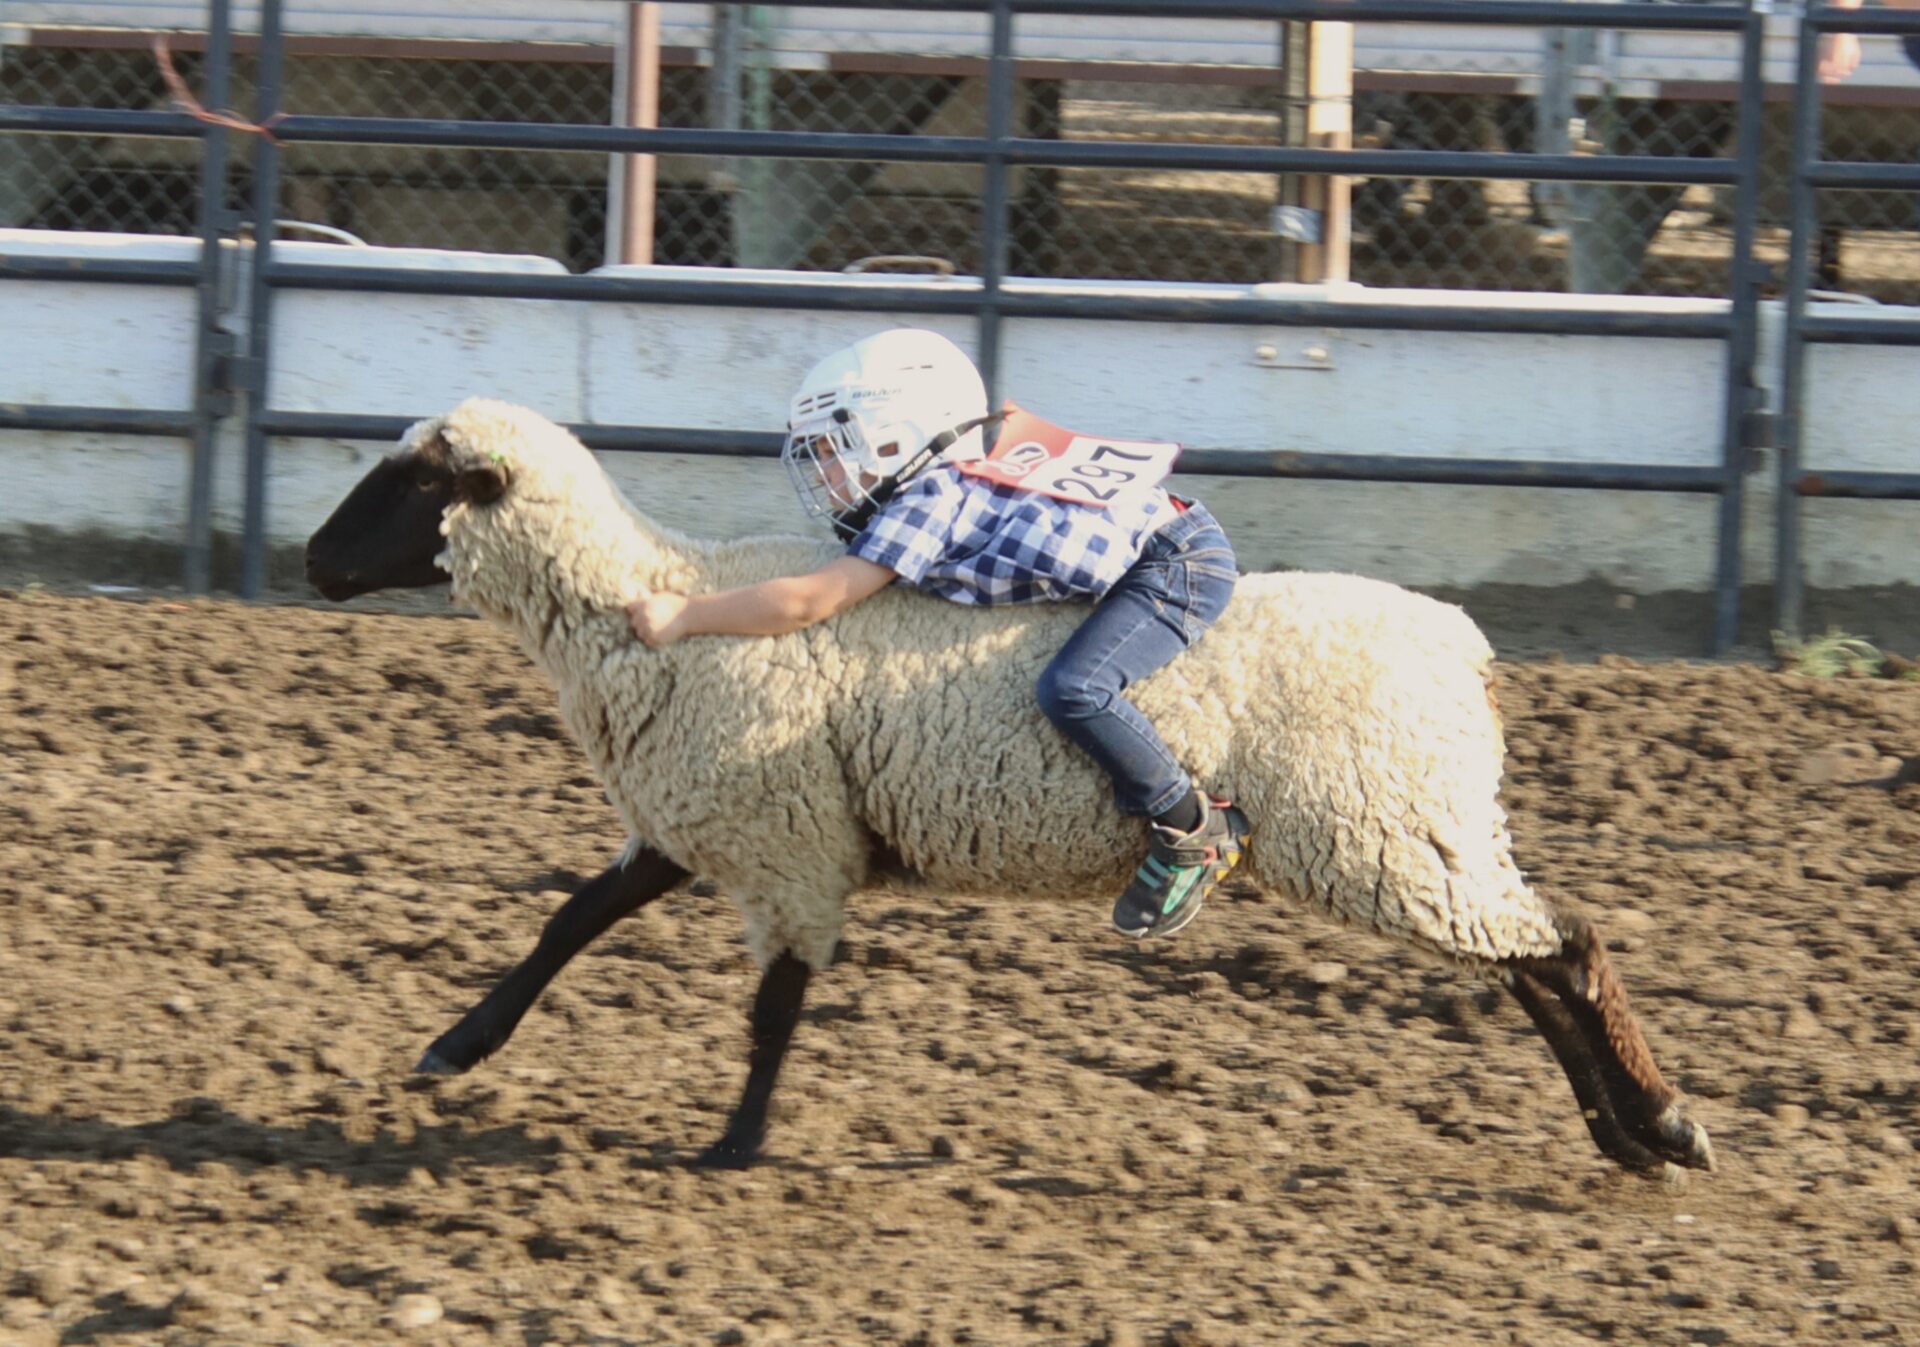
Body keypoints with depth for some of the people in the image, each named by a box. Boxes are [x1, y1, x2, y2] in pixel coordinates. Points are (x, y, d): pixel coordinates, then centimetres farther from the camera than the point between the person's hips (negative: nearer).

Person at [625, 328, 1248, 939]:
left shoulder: (928, 504, -18)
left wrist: (683, 615, -14)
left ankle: (1195, 828, -16)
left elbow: (809, 603, -20)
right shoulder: (944, 490, 11)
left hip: (1182, 564, -11)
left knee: (1073, 689, -27)